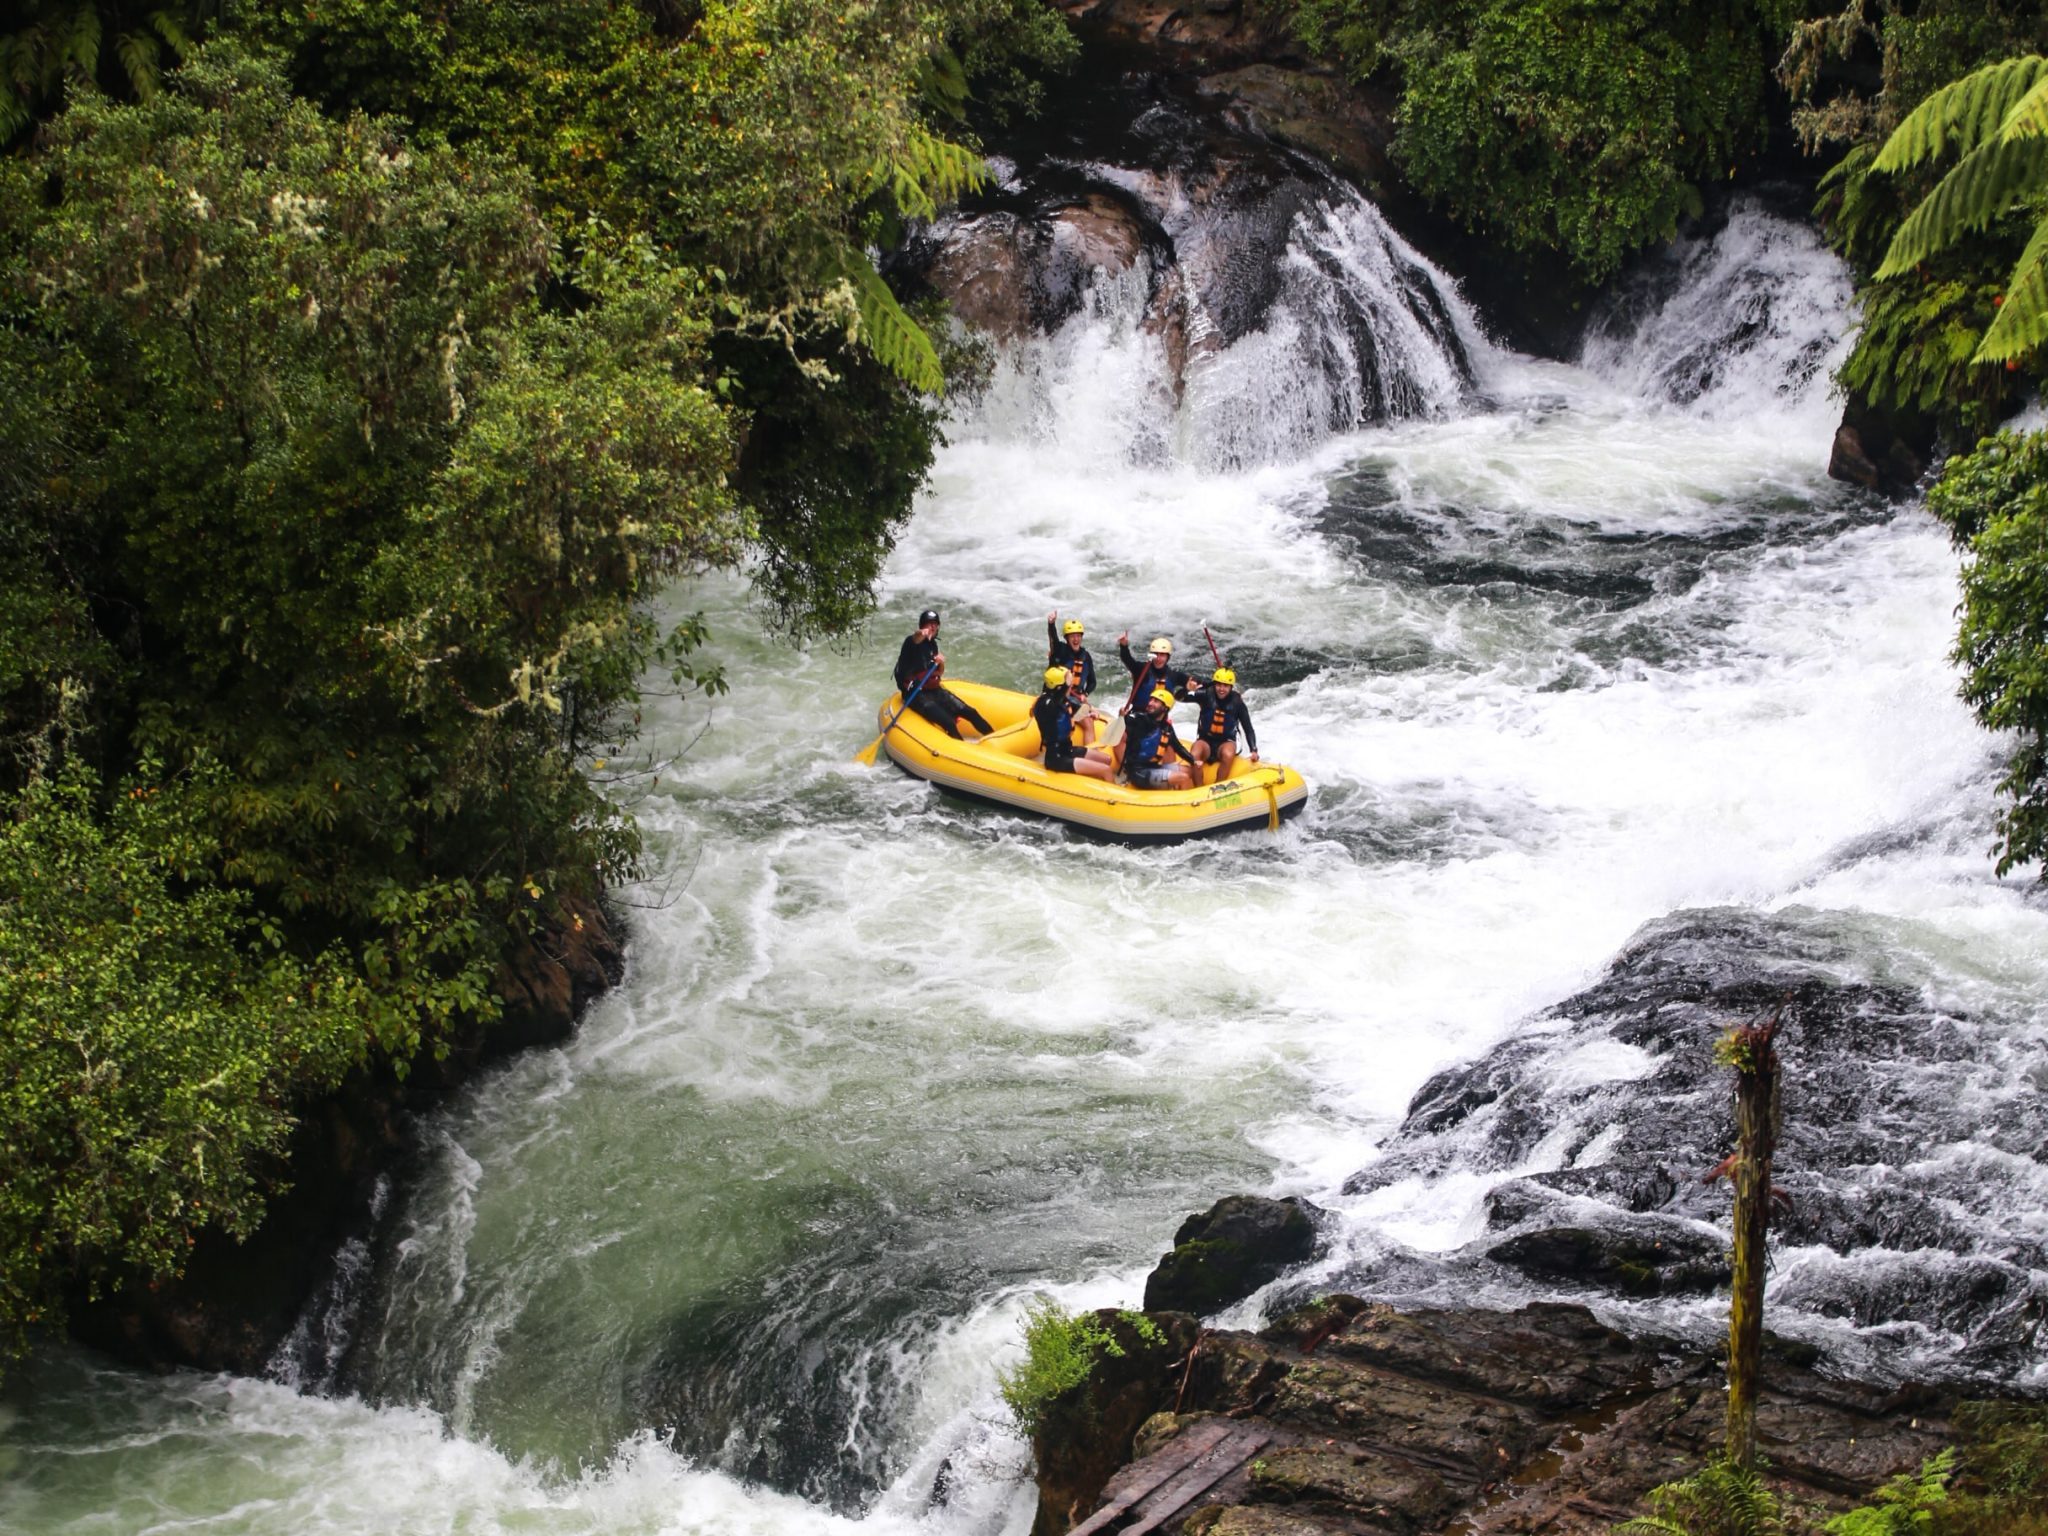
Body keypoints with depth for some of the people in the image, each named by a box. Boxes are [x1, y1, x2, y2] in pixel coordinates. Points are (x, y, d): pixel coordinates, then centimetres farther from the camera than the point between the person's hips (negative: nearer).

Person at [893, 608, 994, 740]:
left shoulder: (932, 644, 13)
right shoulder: (911, 641, -11)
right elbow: (915, 638, -38)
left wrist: (941, 664, -5)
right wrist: (920, 634, -63)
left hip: (934, 690, 7)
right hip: (916, 694, -7)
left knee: (970, 713, -6)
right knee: (949, 724, -24)